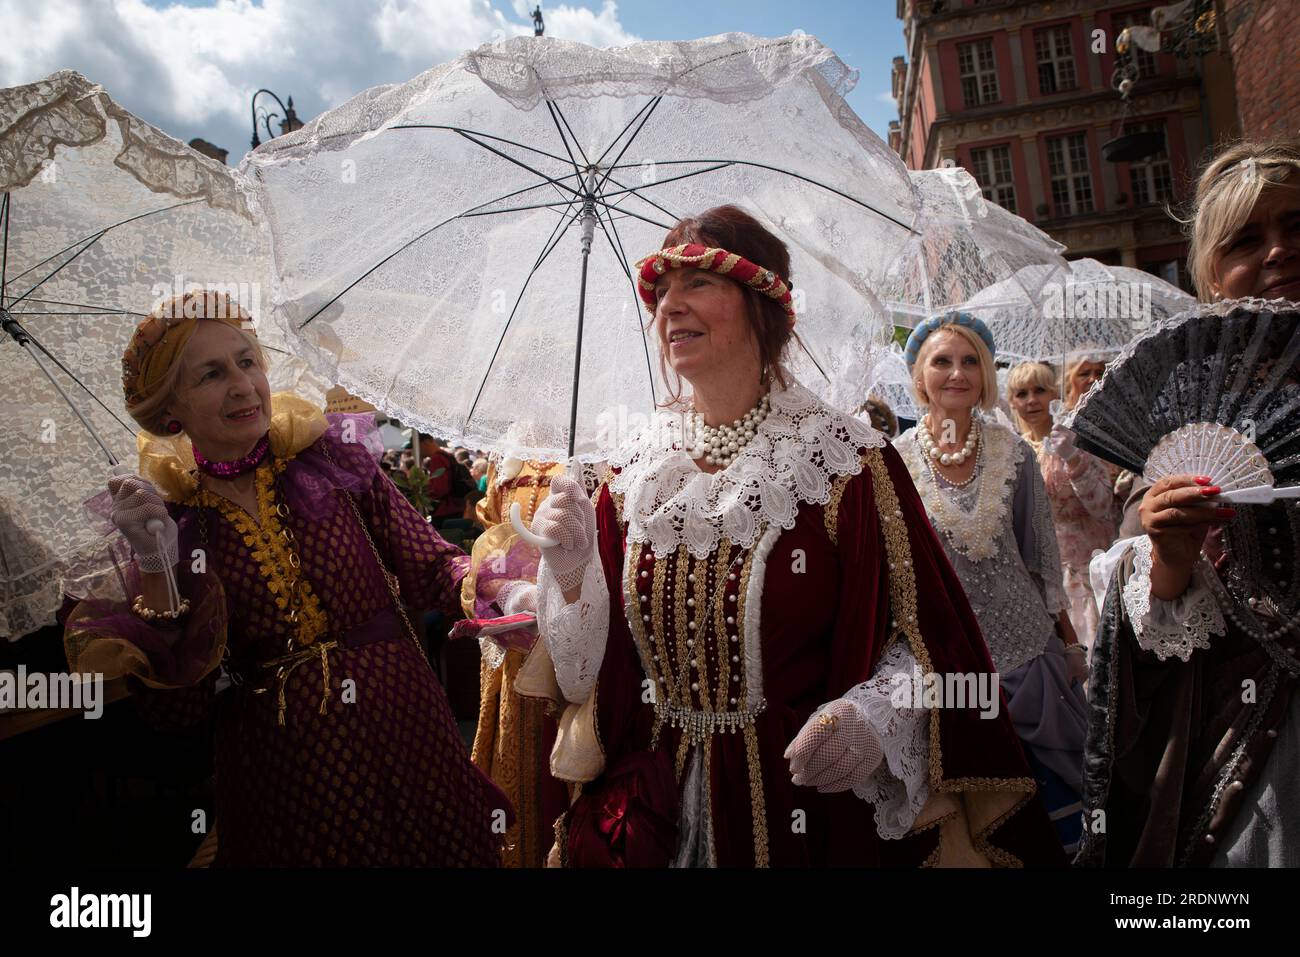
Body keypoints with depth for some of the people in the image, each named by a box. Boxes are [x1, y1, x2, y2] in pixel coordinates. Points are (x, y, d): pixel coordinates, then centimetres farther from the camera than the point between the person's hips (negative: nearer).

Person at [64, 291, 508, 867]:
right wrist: (156, 568, -16)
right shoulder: (169, 520, -2)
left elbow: (432, 571, -6)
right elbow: (176, 705, -7)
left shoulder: (331, 458, -5)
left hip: (403, 739, 0)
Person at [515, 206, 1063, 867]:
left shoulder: (843, 460, -11)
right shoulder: (632, 473, -1)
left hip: (811, 814, -3)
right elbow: (591, 672, 2)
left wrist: (874, 717, -27)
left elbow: (922, 637, -9)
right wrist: (569, 574, -15)